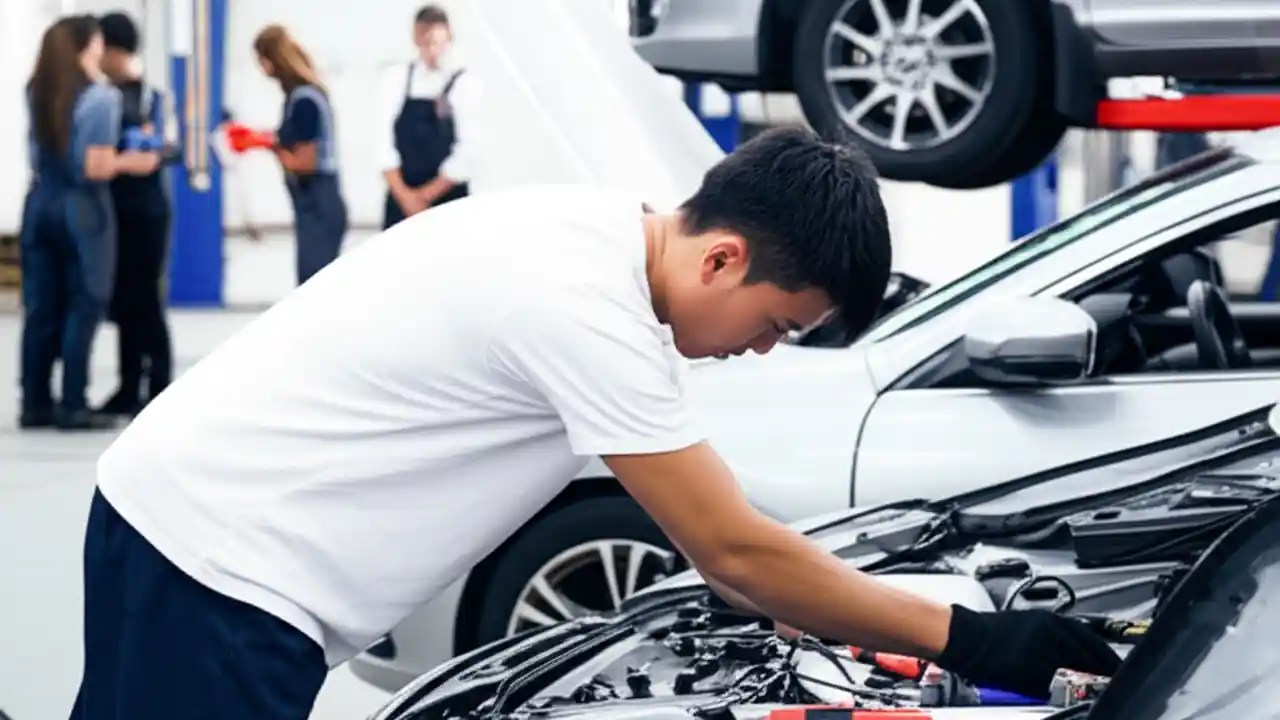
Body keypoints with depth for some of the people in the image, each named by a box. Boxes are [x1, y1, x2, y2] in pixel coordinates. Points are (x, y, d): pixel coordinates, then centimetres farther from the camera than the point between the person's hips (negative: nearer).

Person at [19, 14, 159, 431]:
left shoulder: (37, 93, 7)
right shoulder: (99, 97, -12)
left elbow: (44, 152, 12)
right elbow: (96, 167, -17)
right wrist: (131, 162, -1)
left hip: (40, 204, 6)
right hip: (81, 207, -6)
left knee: (40, 307, 9)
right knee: (83, 307, 1)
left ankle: (35, 403, 12)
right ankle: (73, 407, 1)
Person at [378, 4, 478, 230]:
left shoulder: (465, 84, -4)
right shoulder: (398, 79, 6)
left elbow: (466, 155, -10)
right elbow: (385, 142, 1)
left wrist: (426, 194, -8)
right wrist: (404, 194, -8)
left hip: (447, 203, -3)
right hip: (400, 201, 3)